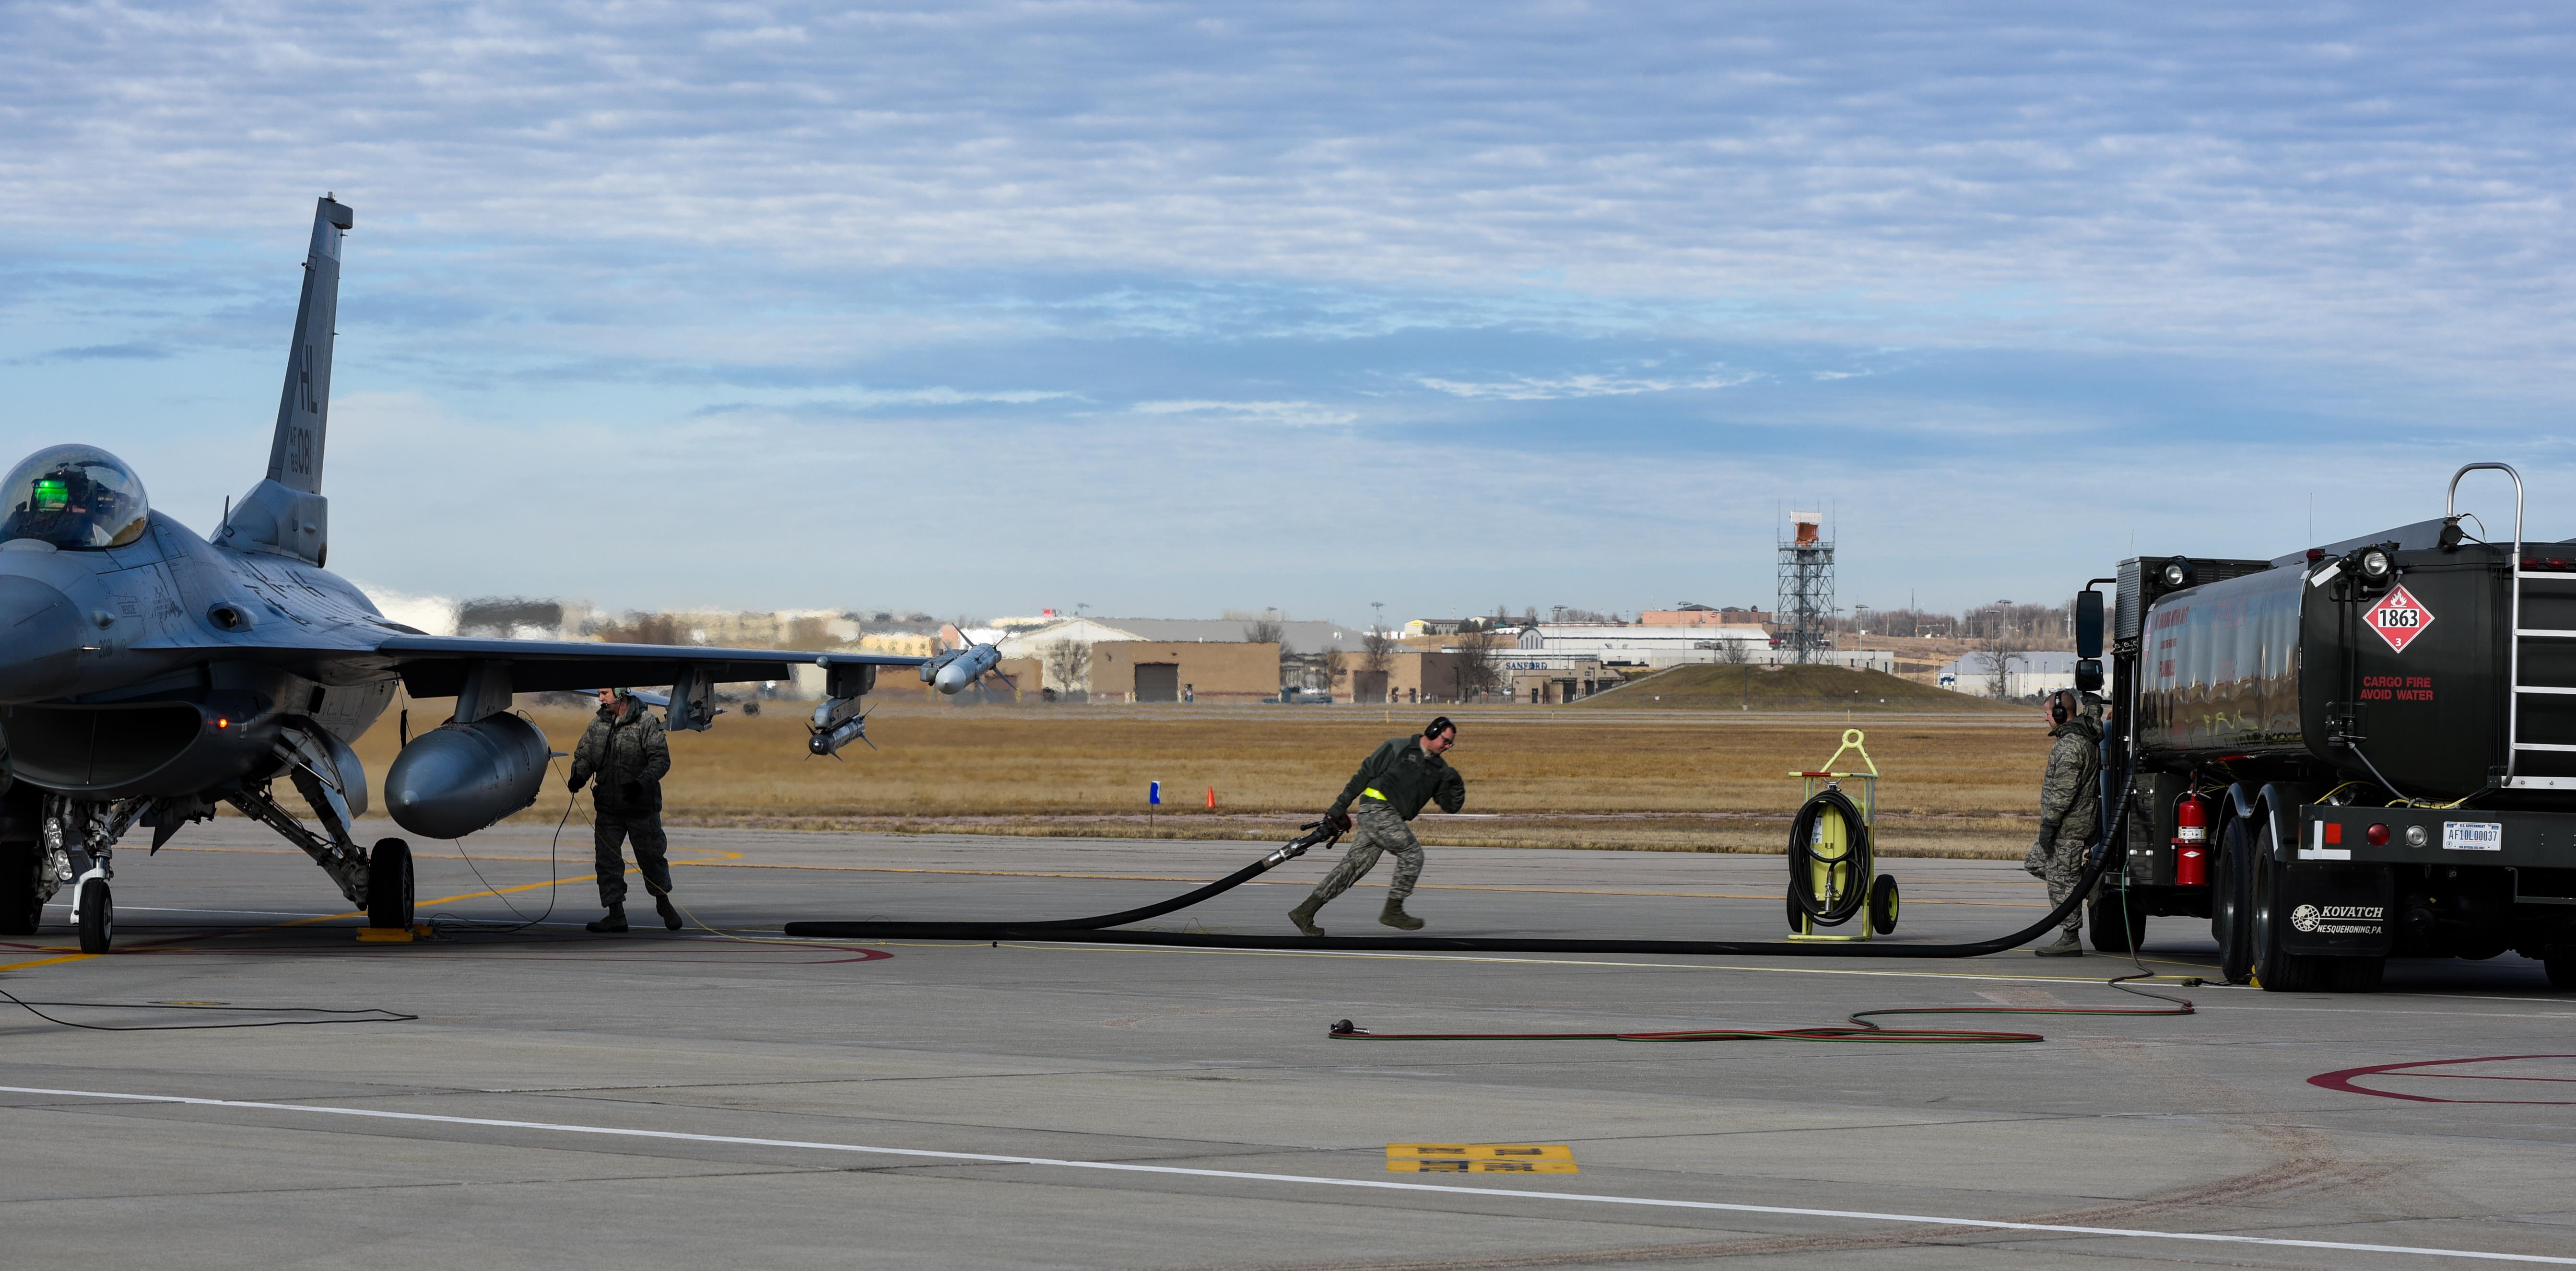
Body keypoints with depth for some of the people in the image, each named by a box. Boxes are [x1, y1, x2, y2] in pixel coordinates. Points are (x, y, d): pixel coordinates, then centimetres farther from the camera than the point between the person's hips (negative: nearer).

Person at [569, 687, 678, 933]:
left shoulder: (646, 723, -8)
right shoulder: (598, 724, 8)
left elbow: (661, 759, -12)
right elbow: (584, 755, 11)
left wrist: (642, 783, -26)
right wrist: (579, 775, -11)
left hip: (642, 807, -4)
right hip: (608, 807, 4)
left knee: (651, 856, 8)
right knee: (607, 860, 1)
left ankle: (664, 902, 32)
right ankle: (616, 915, 7)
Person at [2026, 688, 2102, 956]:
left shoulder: (2070, 745, -20)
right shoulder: (2087, 737, 11)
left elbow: (2064, 790, -24)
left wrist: (2049, 825, -22)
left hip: (2069, 826, -10)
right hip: (2076, 823, 10)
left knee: (2062, 880, -6)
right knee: (2035, 863, 20)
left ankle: (2070, 940, -3)